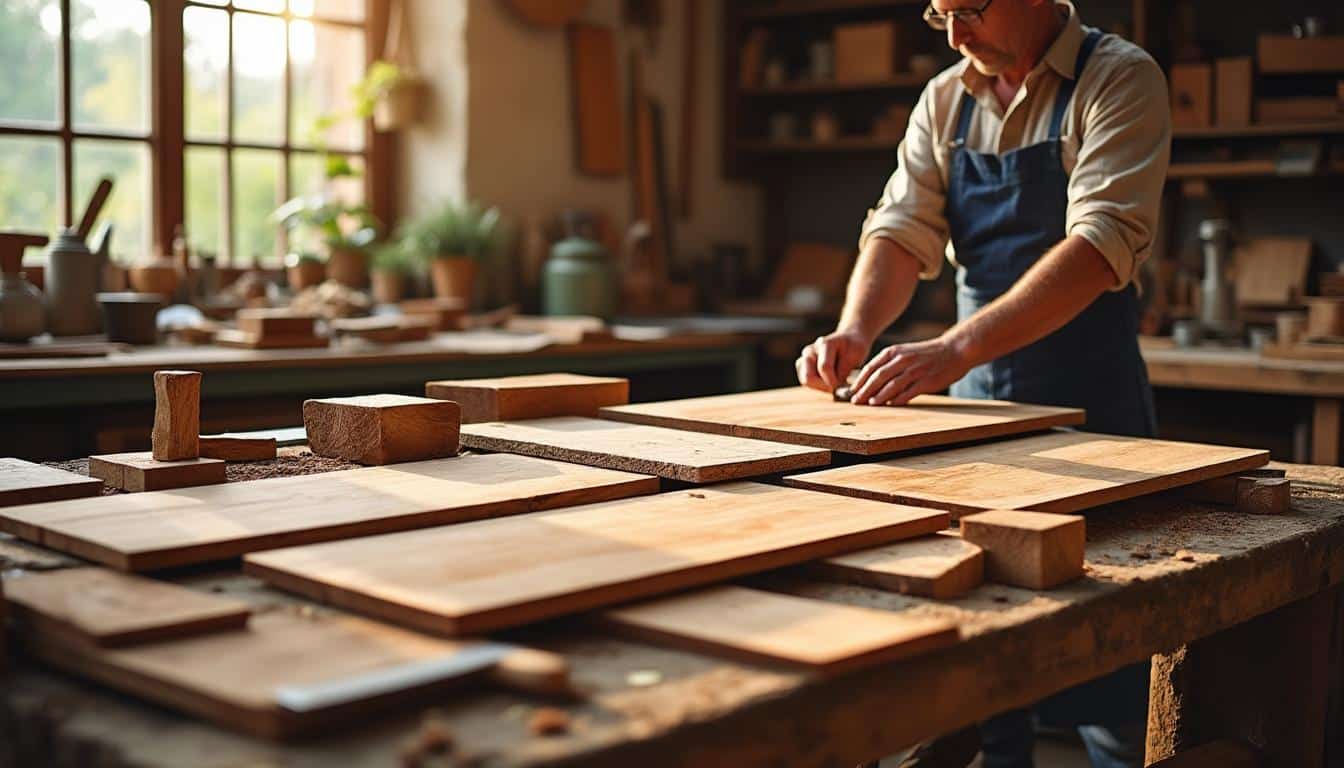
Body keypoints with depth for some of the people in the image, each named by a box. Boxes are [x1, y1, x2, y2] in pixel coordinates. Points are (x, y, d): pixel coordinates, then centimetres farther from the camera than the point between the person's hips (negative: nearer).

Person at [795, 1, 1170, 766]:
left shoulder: (1118, 79, -11)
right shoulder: (945, 101, 7)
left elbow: (1102, 242, -23)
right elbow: (903, 229, 2)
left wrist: (958, 347, -33)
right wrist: (855, 330, -19)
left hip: (1090, 399, -5)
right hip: (978, 395, 5)